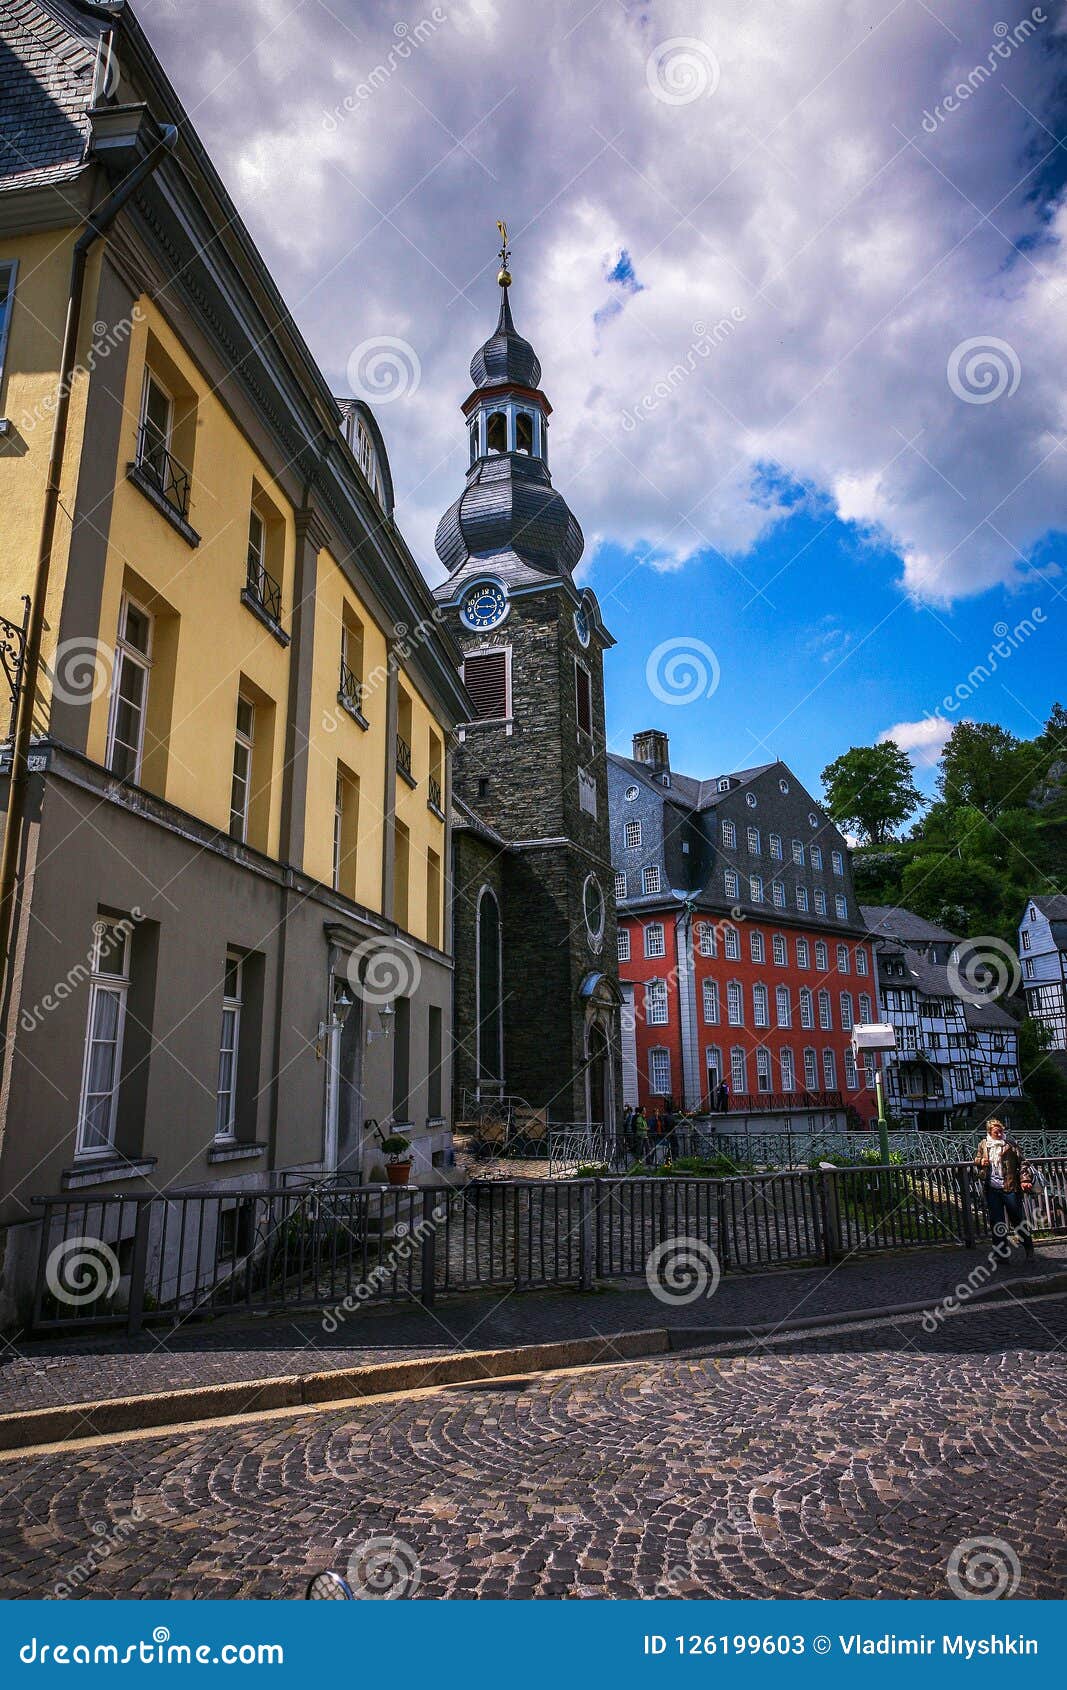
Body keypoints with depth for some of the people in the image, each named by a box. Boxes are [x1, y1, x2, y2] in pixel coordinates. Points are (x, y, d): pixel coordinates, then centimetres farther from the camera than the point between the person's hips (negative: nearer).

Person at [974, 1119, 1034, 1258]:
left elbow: (1022, 1162, -6)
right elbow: (976, 1159, 21)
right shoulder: (983, 1145, 8)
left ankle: (1029, 1250, 26)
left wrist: (1025, 1180, -17)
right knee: (996, 1221, 6)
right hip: (991, 1189, 3)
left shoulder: (1010, 1144, -3)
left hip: (1010, 1188, -3)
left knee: (1018, 1219, 7)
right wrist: (980, 1161, -2)